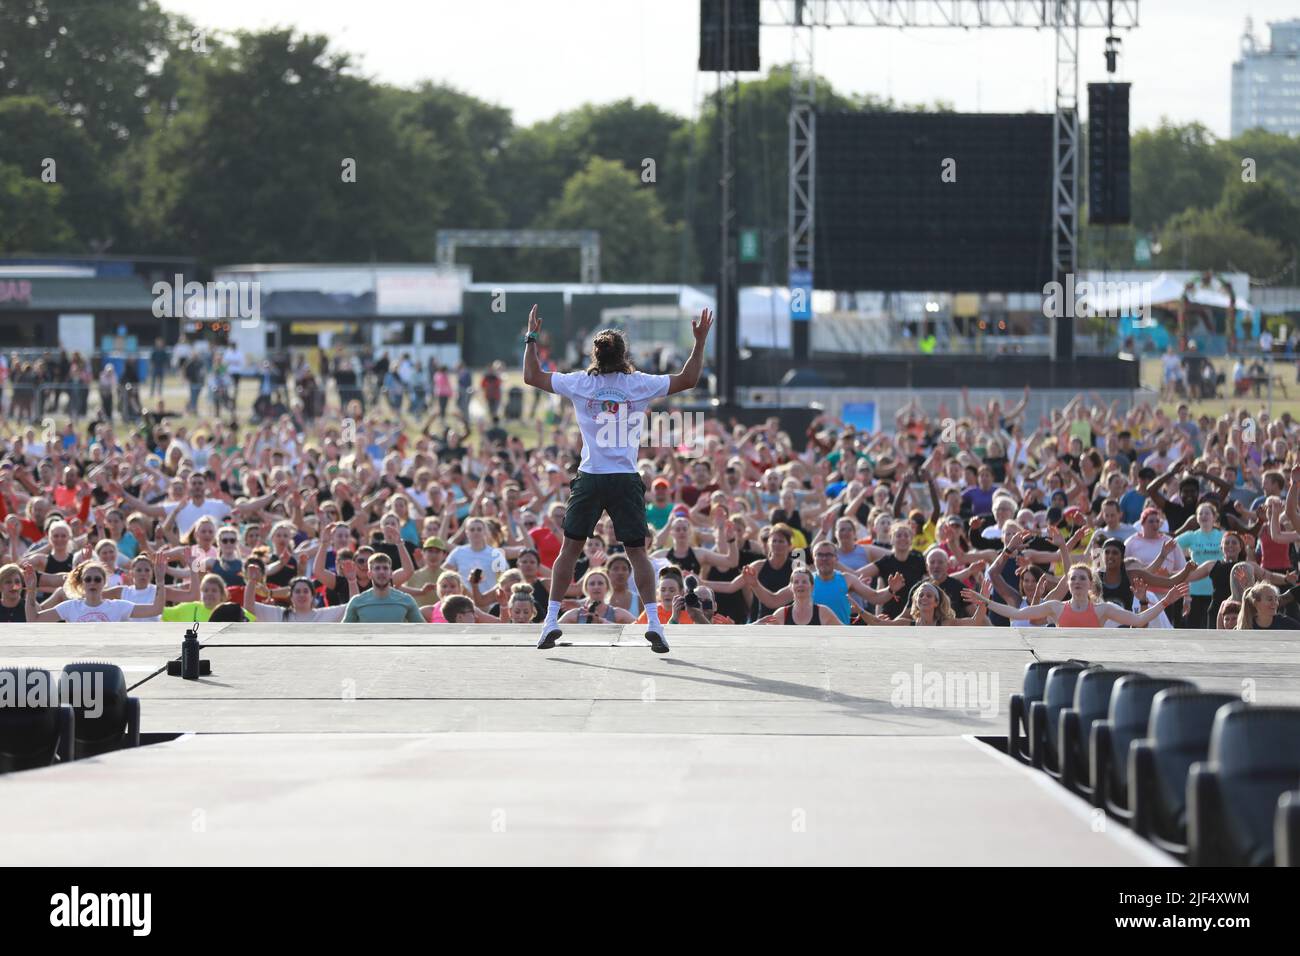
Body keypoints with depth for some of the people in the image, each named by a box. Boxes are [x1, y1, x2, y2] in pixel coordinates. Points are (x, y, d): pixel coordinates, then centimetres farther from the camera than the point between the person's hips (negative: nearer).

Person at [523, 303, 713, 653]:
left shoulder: (580, 383, 1)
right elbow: (687, 380, 7)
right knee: (637, 552, 5)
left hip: (589, 479, 0)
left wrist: (531, 337, 20)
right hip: (626, 480, 0)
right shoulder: (639, 384, -1)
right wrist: (700, 341, 13)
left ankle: (551, 620, 5)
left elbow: (531, 376, 10)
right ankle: (653, 621, -5)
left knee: (570, 549, 8)